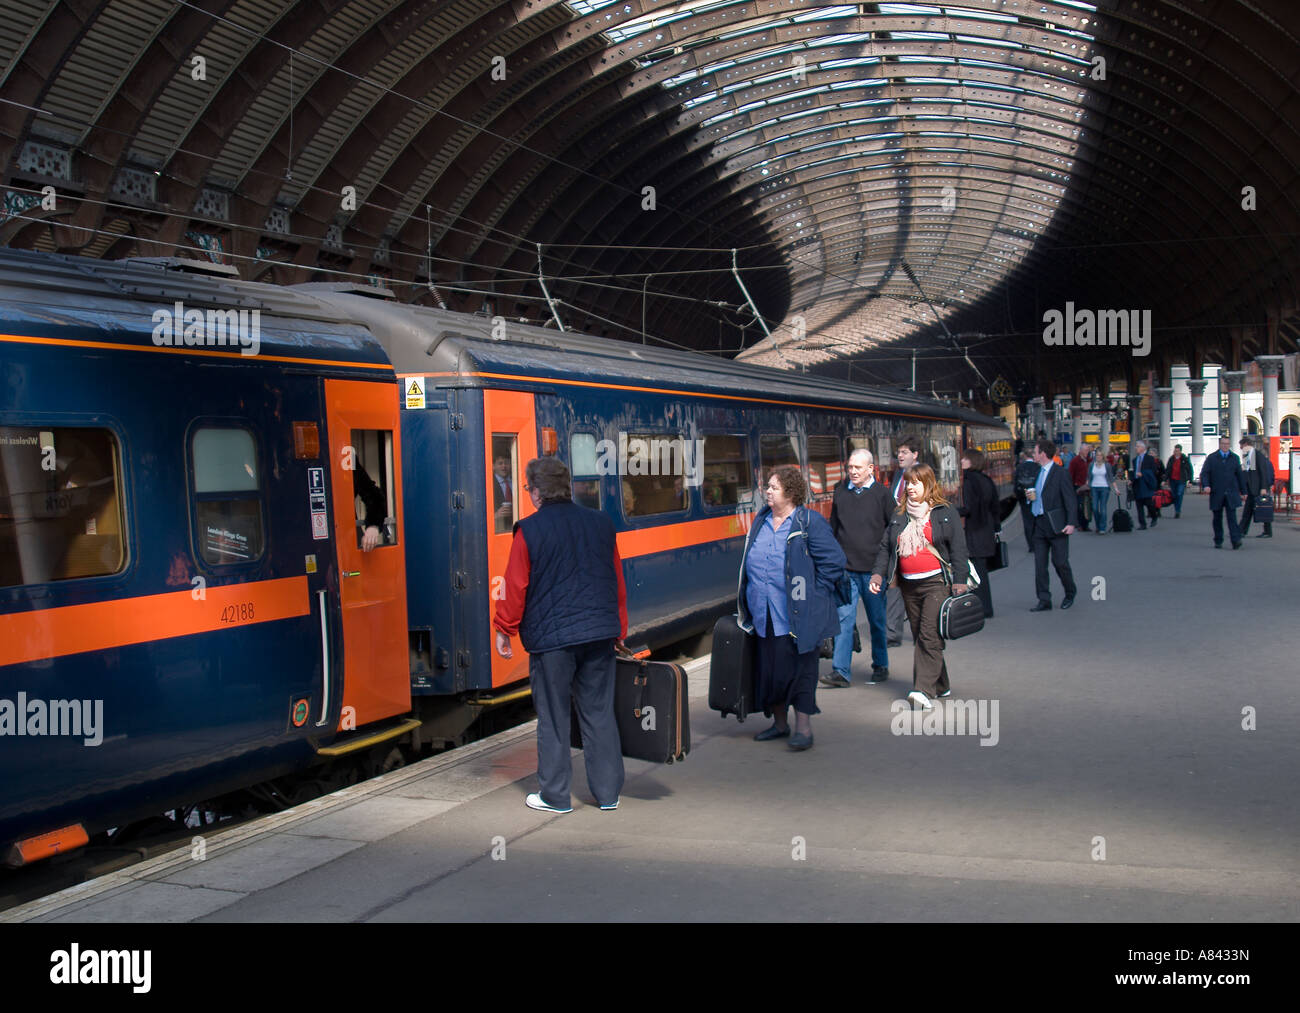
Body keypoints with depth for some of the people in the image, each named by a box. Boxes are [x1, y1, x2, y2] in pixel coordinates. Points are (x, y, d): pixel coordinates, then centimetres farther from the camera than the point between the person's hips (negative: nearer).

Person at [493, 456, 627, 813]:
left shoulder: (529, 531, -8)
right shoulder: (601, 523, 8)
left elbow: (515, 586, -6)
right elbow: (617, 581, 14)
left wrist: (504, 629, 7)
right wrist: (618, 631, 22)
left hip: (551, 636, -4)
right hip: (599, 635, 4)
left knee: (553, 717, 5)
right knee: (599, 713, 11)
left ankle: (555, 796, 12)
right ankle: (608, 792, 16)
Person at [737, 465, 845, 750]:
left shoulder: (809, 522, -7)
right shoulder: (761, 521, 12)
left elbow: (833, 561, -8)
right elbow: (749, 564, 23)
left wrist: (810, 593, -8)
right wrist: (747, 602, 16)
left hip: (797, 616, -6)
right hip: (764, 615, 6)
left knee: (799, 669, -3)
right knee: (769, 667, 11)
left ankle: (803, 728, 5)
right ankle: (779, 723, 25)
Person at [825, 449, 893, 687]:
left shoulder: (881, 493, -3)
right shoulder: (840, 490, 7)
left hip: (873, 568, -2)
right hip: (845, 568, 2)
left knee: (877, 620, 10)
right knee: (844, 618, -4)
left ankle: (880, 665, 25)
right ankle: (840, 671, -4)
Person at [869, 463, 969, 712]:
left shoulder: (945, 513, 1)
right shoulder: (899, 516, 14)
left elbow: (958, 549, -1)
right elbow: (886, 547, 16)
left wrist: (959, 582, -9)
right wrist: (878, 573, 2)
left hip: (936, 582, -6)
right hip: (908, 586, 6)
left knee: (930, 637, -15)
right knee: (919, 637, 9)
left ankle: (924, 691, -21)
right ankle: (941, 686, 22)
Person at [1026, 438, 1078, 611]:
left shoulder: (1060, 473, -9)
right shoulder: (1037, 472, 15)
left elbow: (1070, 499, -11)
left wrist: (1071, 523, -18)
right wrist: (1030, 496, 3)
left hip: (1056, 525, -7)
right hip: (1039, 525, 7)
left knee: (1060, 562, -1)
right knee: (1039, 564, 2)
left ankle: (1070, 593, 23)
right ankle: (1044, 601, 6)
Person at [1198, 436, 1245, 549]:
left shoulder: (1234, 458, 10)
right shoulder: (1211, 458, 5)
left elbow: (1240, 475, 14)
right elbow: (1204, 473, -1)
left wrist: (1243, 491, 13)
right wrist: (1205, 485, -19)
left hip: (1231, 494, 0)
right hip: (1216, 493, 0)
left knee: (1232, 517, -11)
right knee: (1217, 518, 6)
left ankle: (1236, 541, -16)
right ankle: (1218, 541, 16)